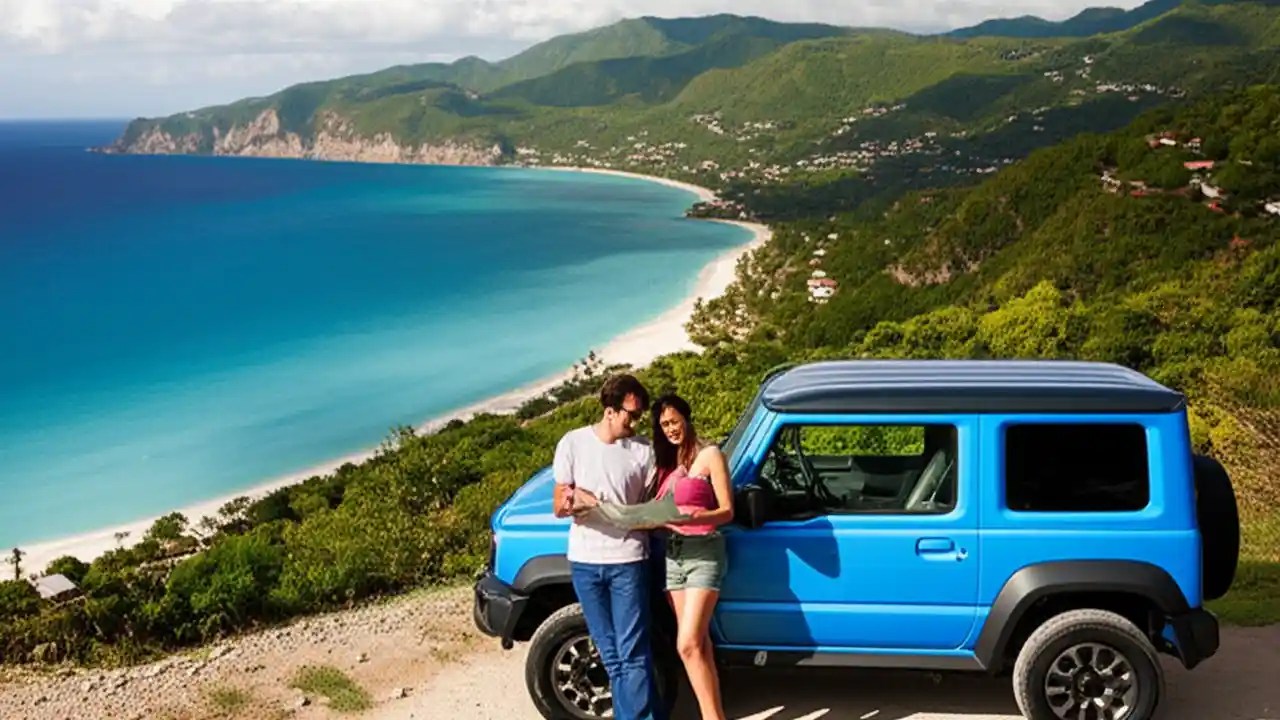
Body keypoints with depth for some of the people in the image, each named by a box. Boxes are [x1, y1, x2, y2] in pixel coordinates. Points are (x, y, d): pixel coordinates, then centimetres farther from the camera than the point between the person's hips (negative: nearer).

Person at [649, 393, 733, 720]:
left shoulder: (710, 455, -3)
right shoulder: (666, 461, 16)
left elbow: (727, 511, -8)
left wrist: (696, 518, -26)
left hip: (704, 552, -6)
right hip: (673, 553, 6)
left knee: (688, 645, -15)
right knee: (698, 644, 6)